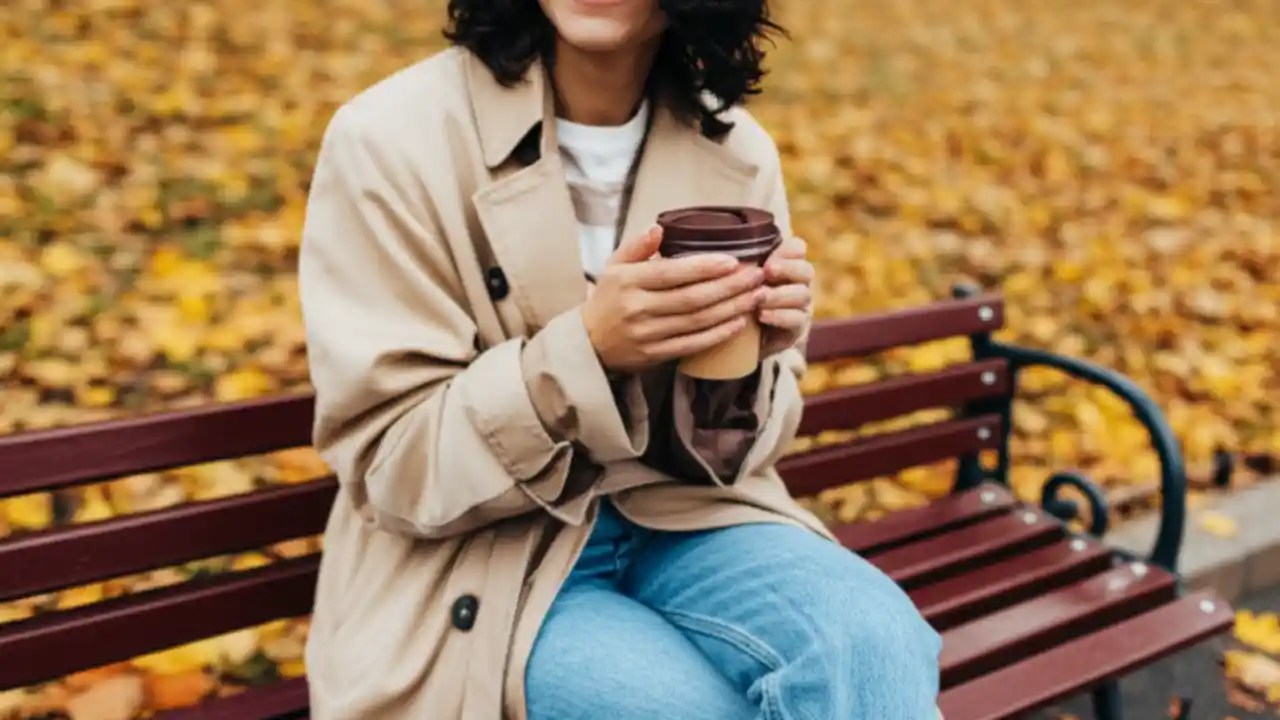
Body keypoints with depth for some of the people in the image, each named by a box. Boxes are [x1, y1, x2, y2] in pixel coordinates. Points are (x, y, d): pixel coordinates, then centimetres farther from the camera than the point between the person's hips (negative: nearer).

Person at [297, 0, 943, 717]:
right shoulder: (391, 139, -12)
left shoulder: (737, 151, 0)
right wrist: (586, 351, -28)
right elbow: (391, 467, -12)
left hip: (679, 519, 3)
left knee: (877, 638, -25)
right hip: (481, 566, -3)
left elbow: (728, 448, 6)